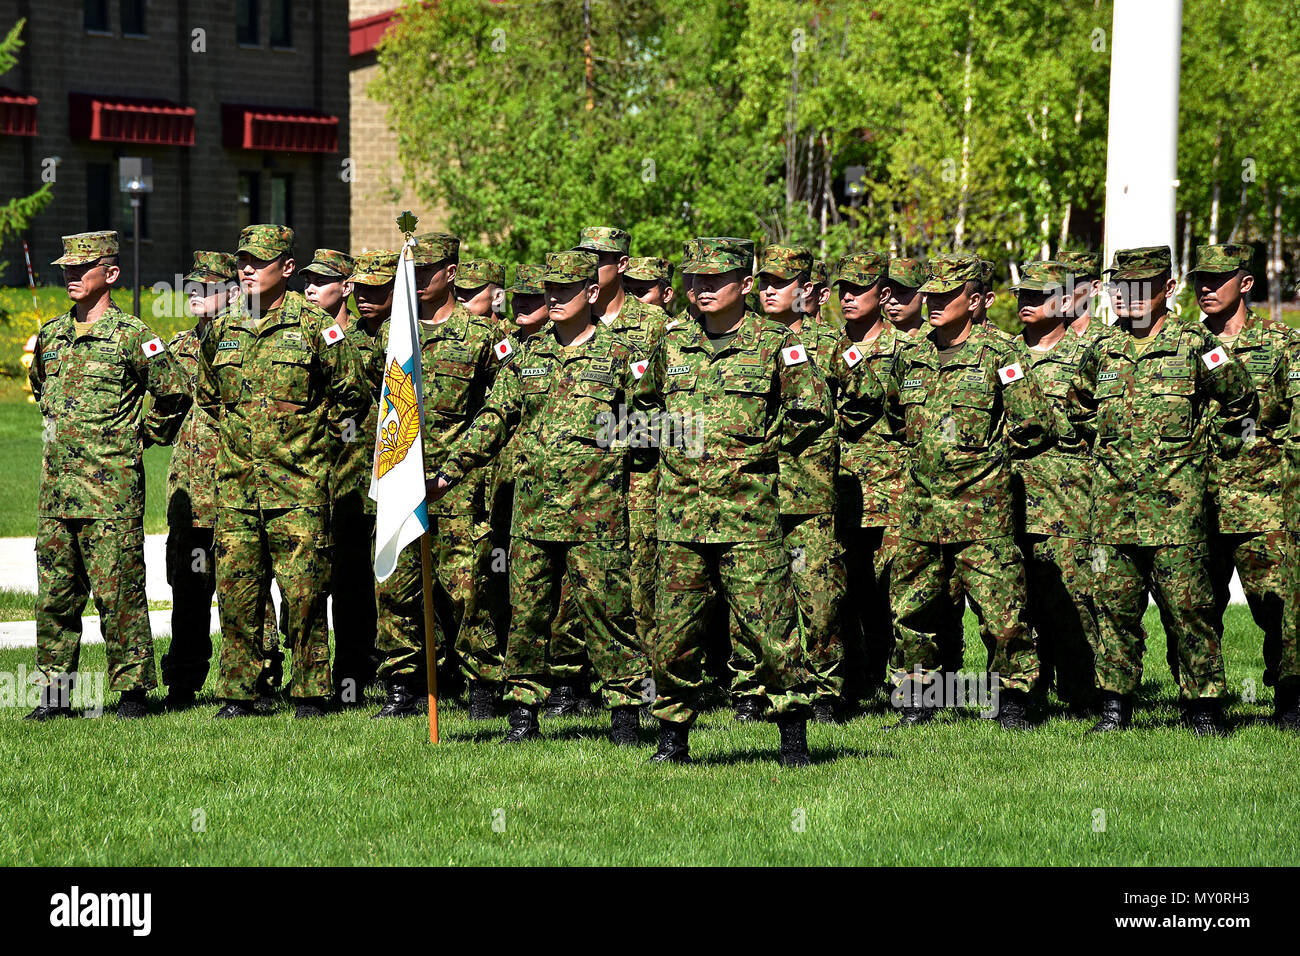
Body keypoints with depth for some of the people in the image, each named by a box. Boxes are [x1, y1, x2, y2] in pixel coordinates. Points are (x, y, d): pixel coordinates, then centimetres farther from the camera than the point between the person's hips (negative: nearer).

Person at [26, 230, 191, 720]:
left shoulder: (131, 335, -6)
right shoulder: (51, 336, 12)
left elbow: (175, 394, 0)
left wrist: (142, 437, 6)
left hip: (112, 488, -6)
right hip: (56, 486, 6)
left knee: (119, 593, -4)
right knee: (55, 594, 7)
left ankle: (133, 690, 3)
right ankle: (55, 693, 12)